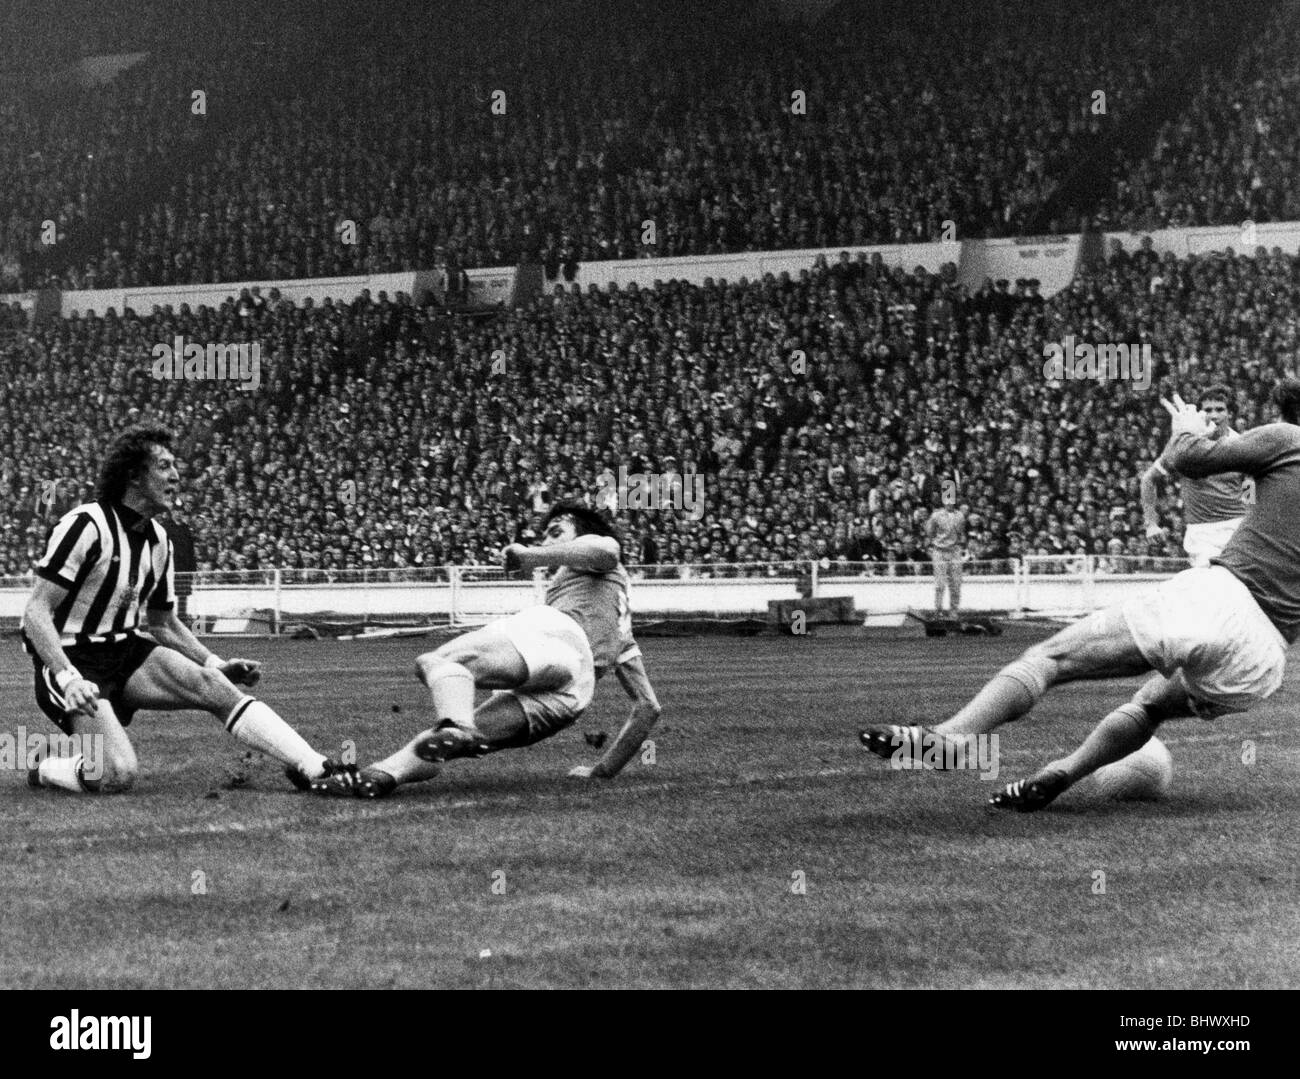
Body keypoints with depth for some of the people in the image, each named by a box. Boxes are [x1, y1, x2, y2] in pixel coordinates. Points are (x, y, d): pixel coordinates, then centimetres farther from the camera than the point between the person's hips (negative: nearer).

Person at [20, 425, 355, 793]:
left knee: (212, 684, -17)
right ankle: (44, 772, 5)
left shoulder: (157, 539, 9)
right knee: (117, 774, -26)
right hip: (73, 659, -7)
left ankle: (314, 768, -24)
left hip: (126, 651, 7)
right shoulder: (86, 525, -16)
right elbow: (36, 613, -19)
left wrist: (217, 664, 7)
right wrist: (68, 679, -33)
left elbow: (162, 624, 21)